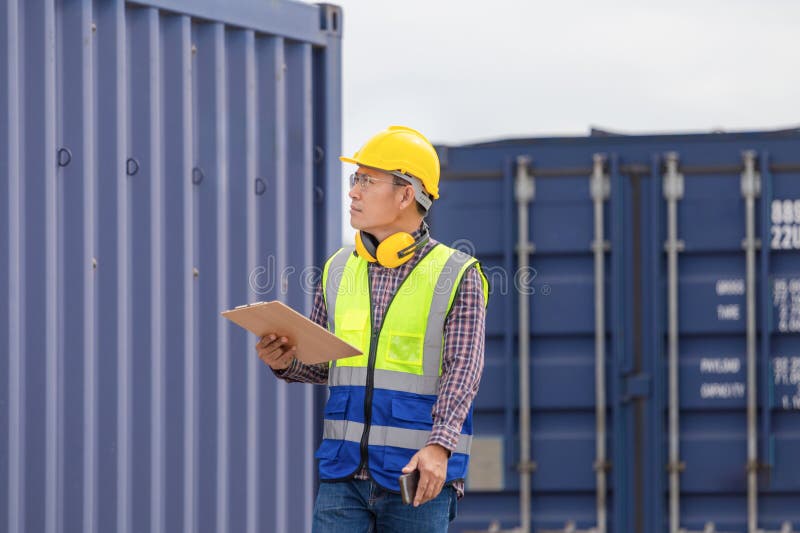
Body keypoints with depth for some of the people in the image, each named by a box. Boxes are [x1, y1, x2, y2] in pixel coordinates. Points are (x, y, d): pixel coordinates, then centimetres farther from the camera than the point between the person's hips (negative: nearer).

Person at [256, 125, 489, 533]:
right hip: (344, 473, 4)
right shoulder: (339, 269, 11)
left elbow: (463, 370, -12)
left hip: (418, 476, -4)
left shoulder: (455, 276, -3)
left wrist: (438, 446, -26)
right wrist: (285, 361, -5)